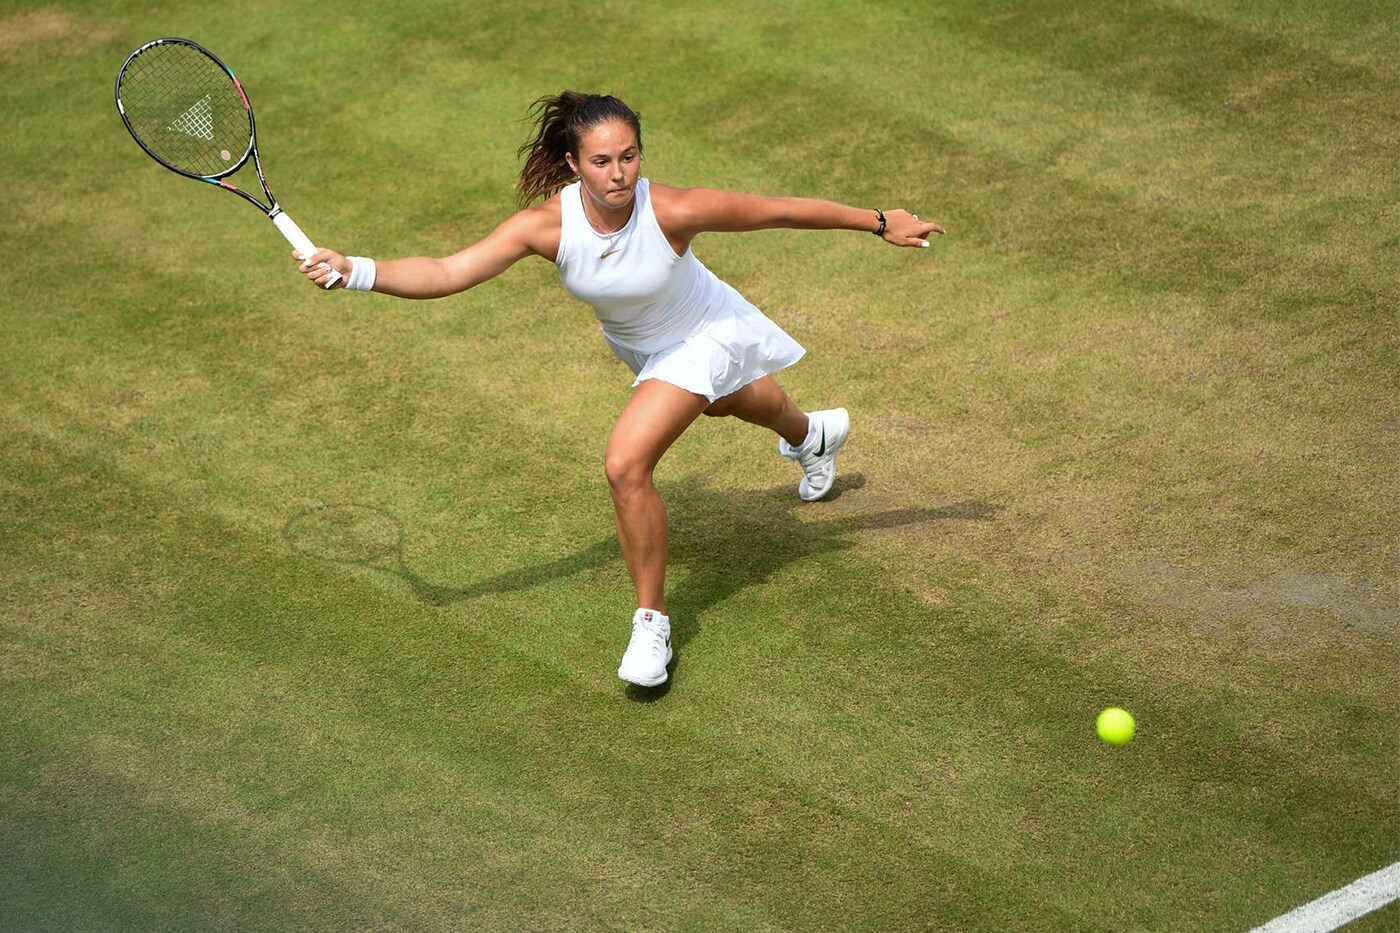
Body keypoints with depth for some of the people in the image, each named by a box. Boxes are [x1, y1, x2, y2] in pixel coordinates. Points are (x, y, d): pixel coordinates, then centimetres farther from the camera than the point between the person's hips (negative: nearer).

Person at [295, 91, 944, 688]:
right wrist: (354, 270, -51)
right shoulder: (545, 224, -32)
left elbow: (781, 210, -27)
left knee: (625, 463, -24)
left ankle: (652, 623, -4)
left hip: (703, 336, -5)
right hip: (636, 343, 5)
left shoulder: (673, 211, -40)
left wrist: (879, 222, -17)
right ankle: (812, 433, 74)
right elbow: (445, 273, -36)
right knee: (732, 402, 36)